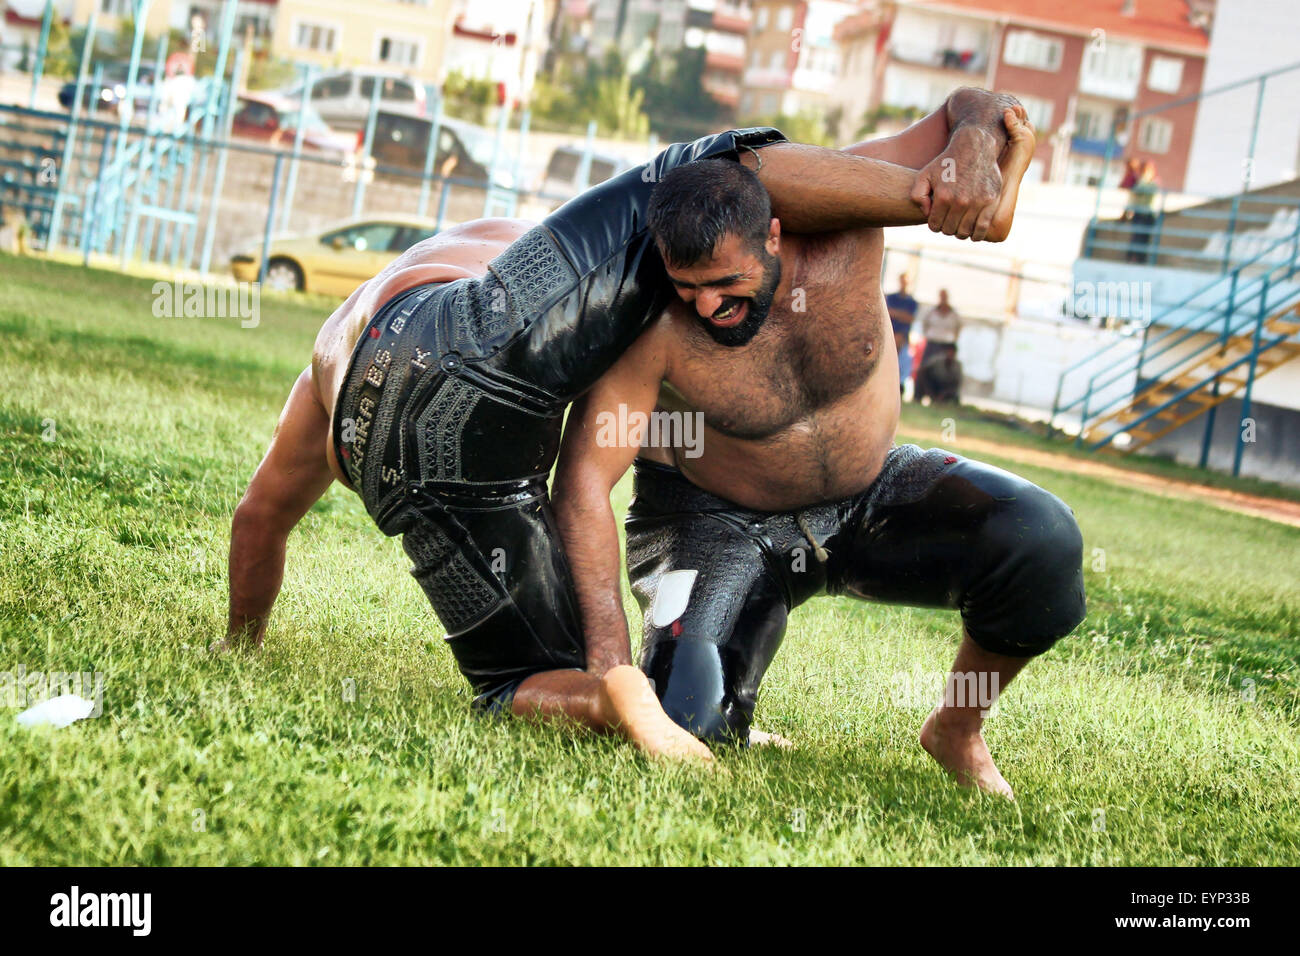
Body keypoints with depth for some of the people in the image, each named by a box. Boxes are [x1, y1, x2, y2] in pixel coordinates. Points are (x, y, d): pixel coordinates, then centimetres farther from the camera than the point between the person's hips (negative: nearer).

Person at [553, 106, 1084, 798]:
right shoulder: (657, 333, -31)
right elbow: (583, 482, -28)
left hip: (871, 495, 3)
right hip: (717, 524, -2)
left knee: (1043, 541, -24)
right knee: (686, 718, -25)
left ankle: (957, 730, 3)